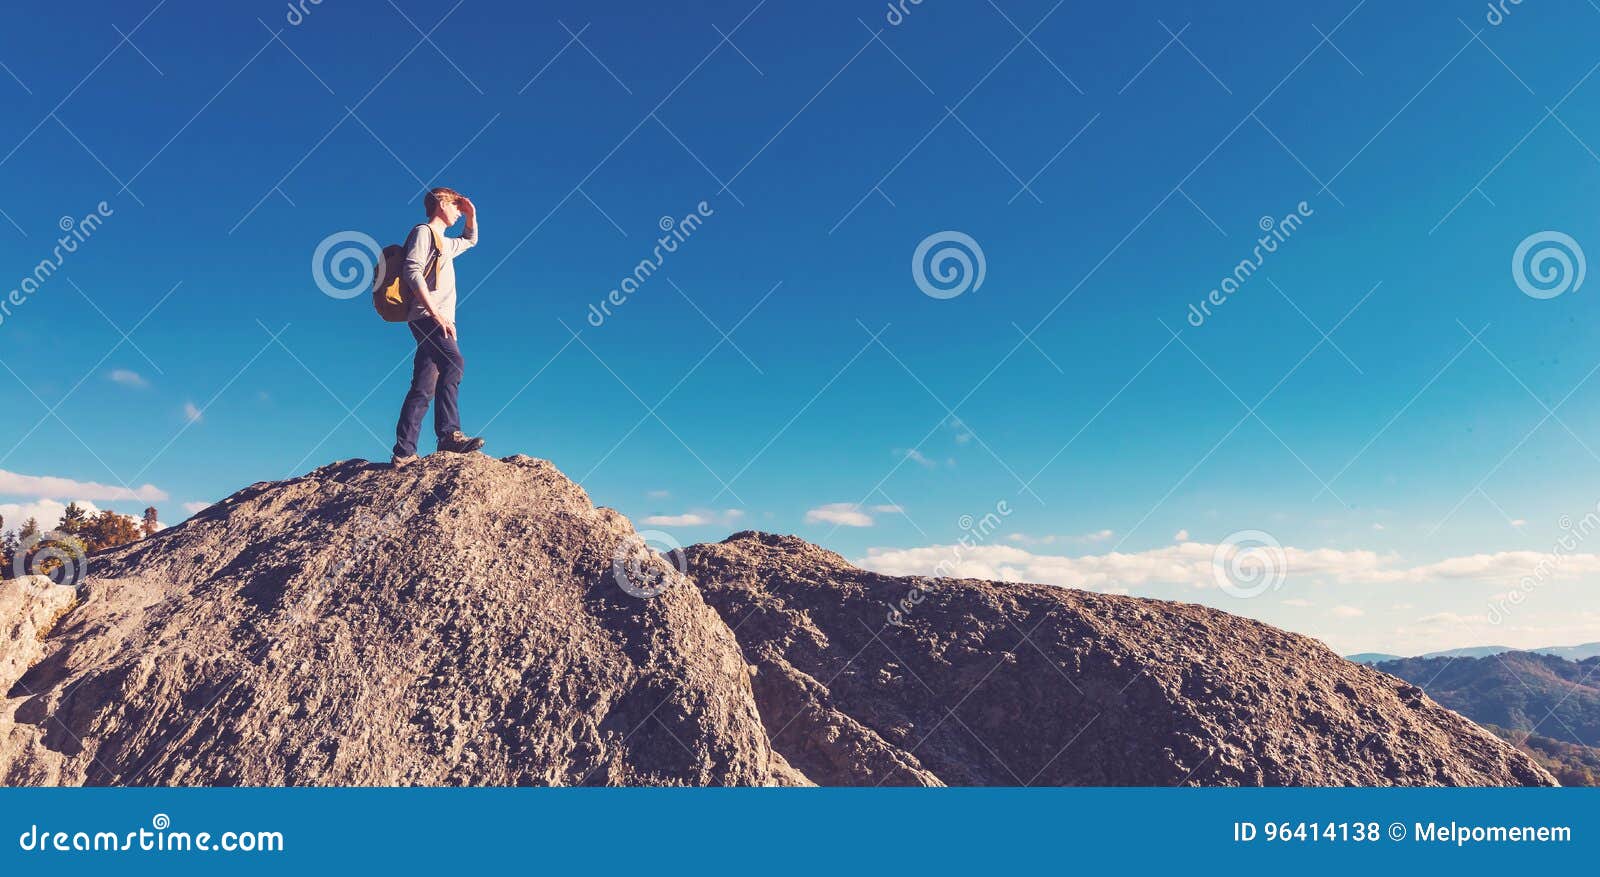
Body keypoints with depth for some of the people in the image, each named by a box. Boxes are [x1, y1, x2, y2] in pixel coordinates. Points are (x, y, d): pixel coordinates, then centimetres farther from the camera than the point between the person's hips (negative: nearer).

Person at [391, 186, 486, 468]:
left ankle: (403, 453, -7)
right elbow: (412, 272, -12)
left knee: (423, 390, -1)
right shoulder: (423, 232, 3)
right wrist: (435, 312, -22)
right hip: (426, 316, -10)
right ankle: (450, 434, -37)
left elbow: (470, 240, 53)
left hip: (437, 320, 10)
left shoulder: (444, 243, 31)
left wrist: (471, 215, 33)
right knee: (454, 362, -29)